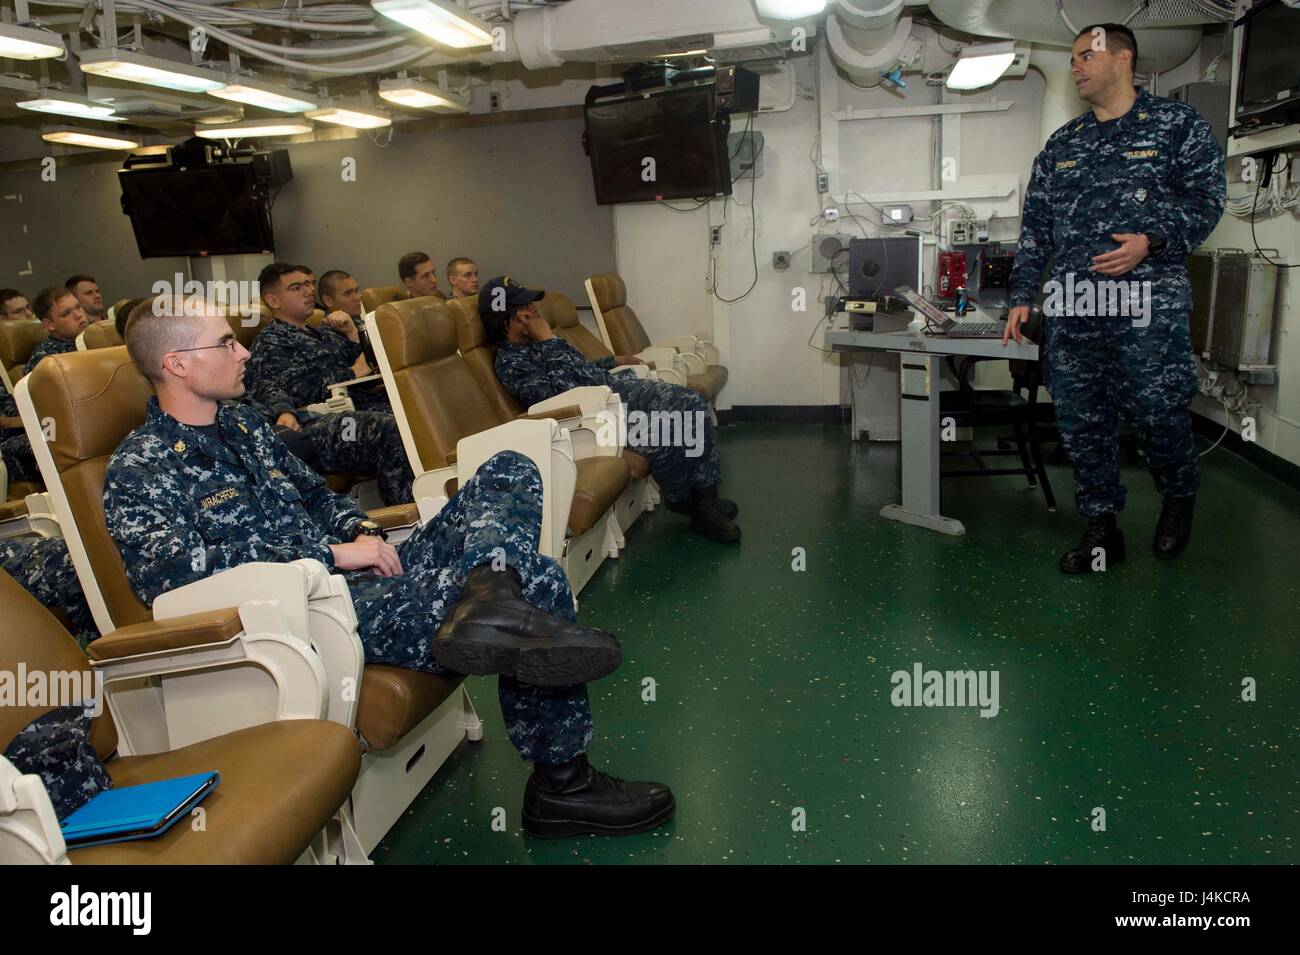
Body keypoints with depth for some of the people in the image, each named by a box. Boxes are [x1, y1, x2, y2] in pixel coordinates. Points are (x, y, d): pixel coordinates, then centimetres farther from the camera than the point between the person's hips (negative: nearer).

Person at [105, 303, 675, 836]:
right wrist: (333, 554, -20)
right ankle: (562, 784, -16)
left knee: (509, 471, -5)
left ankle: (488, 594, -37)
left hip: (365, 576, 9)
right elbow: (173, 573, -21)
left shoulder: (242, 425, 20)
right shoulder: (137, 471, -5)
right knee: (537, 579, -23)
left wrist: (360, 530, 3)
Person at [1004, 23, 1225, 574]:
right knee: (1080, 421, 3)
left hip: (1148, 303, -4)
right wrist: (1022, 296, 9)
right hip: (1071, 305, 4)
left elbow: (1207, 198, 0)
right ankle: (1102, 529, 15)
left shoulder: (1176, 125, 7)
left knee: (1157, 411, -6)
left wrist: (1151, 242, -17)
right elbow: (1035, 227, 17)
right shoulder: (1061, 144, 19)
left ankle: (1179, 498, 25)